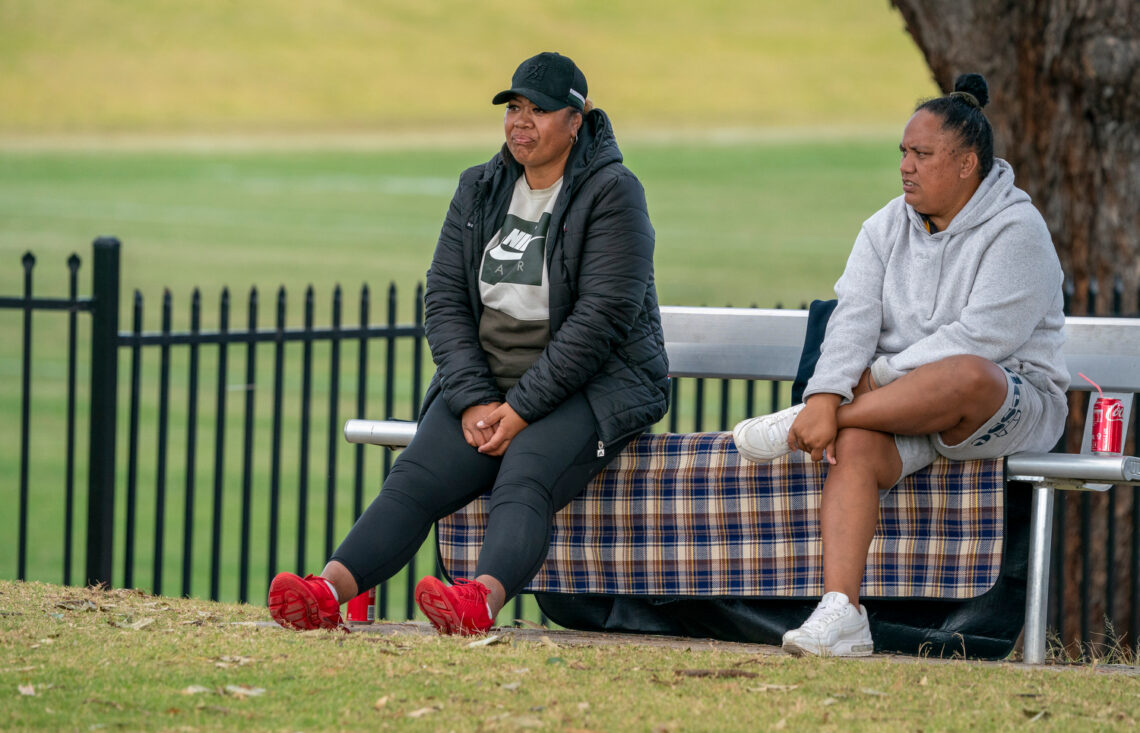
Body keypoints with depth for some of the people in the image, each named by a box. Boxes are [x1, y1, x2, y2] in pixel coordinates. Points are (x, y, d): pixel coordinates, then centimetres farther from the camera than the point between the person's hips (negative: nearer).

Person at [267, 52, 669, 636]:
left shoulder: (611, 193, -8)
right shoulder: (481, 190, 11)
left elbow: (602, 316, -16)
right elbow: (445, 297, 6)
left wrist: (522, 409, -19)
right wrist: (473, 400, -10)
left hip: (595, 385, -5)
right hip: (486, 383, 5)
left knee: (523, 481, -34)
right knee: (416, 478, -20)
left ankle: (483, 599, -61)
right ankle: (330, 591, -41)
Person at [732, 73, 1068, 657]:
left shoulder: (1016, 230, -8)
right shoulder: (887, 228, 10)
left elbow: (981, 339, -19)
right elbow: (854, 318, -3)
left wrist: (883, 374, -18)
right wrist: (826, 396, -21)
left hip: (1015, 404, -5)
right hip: (905, 401, 5)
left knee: (968, 377, -40)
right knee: (856, 443, -30)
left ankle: (796, 428, -25)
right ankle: (840, 615, -41)